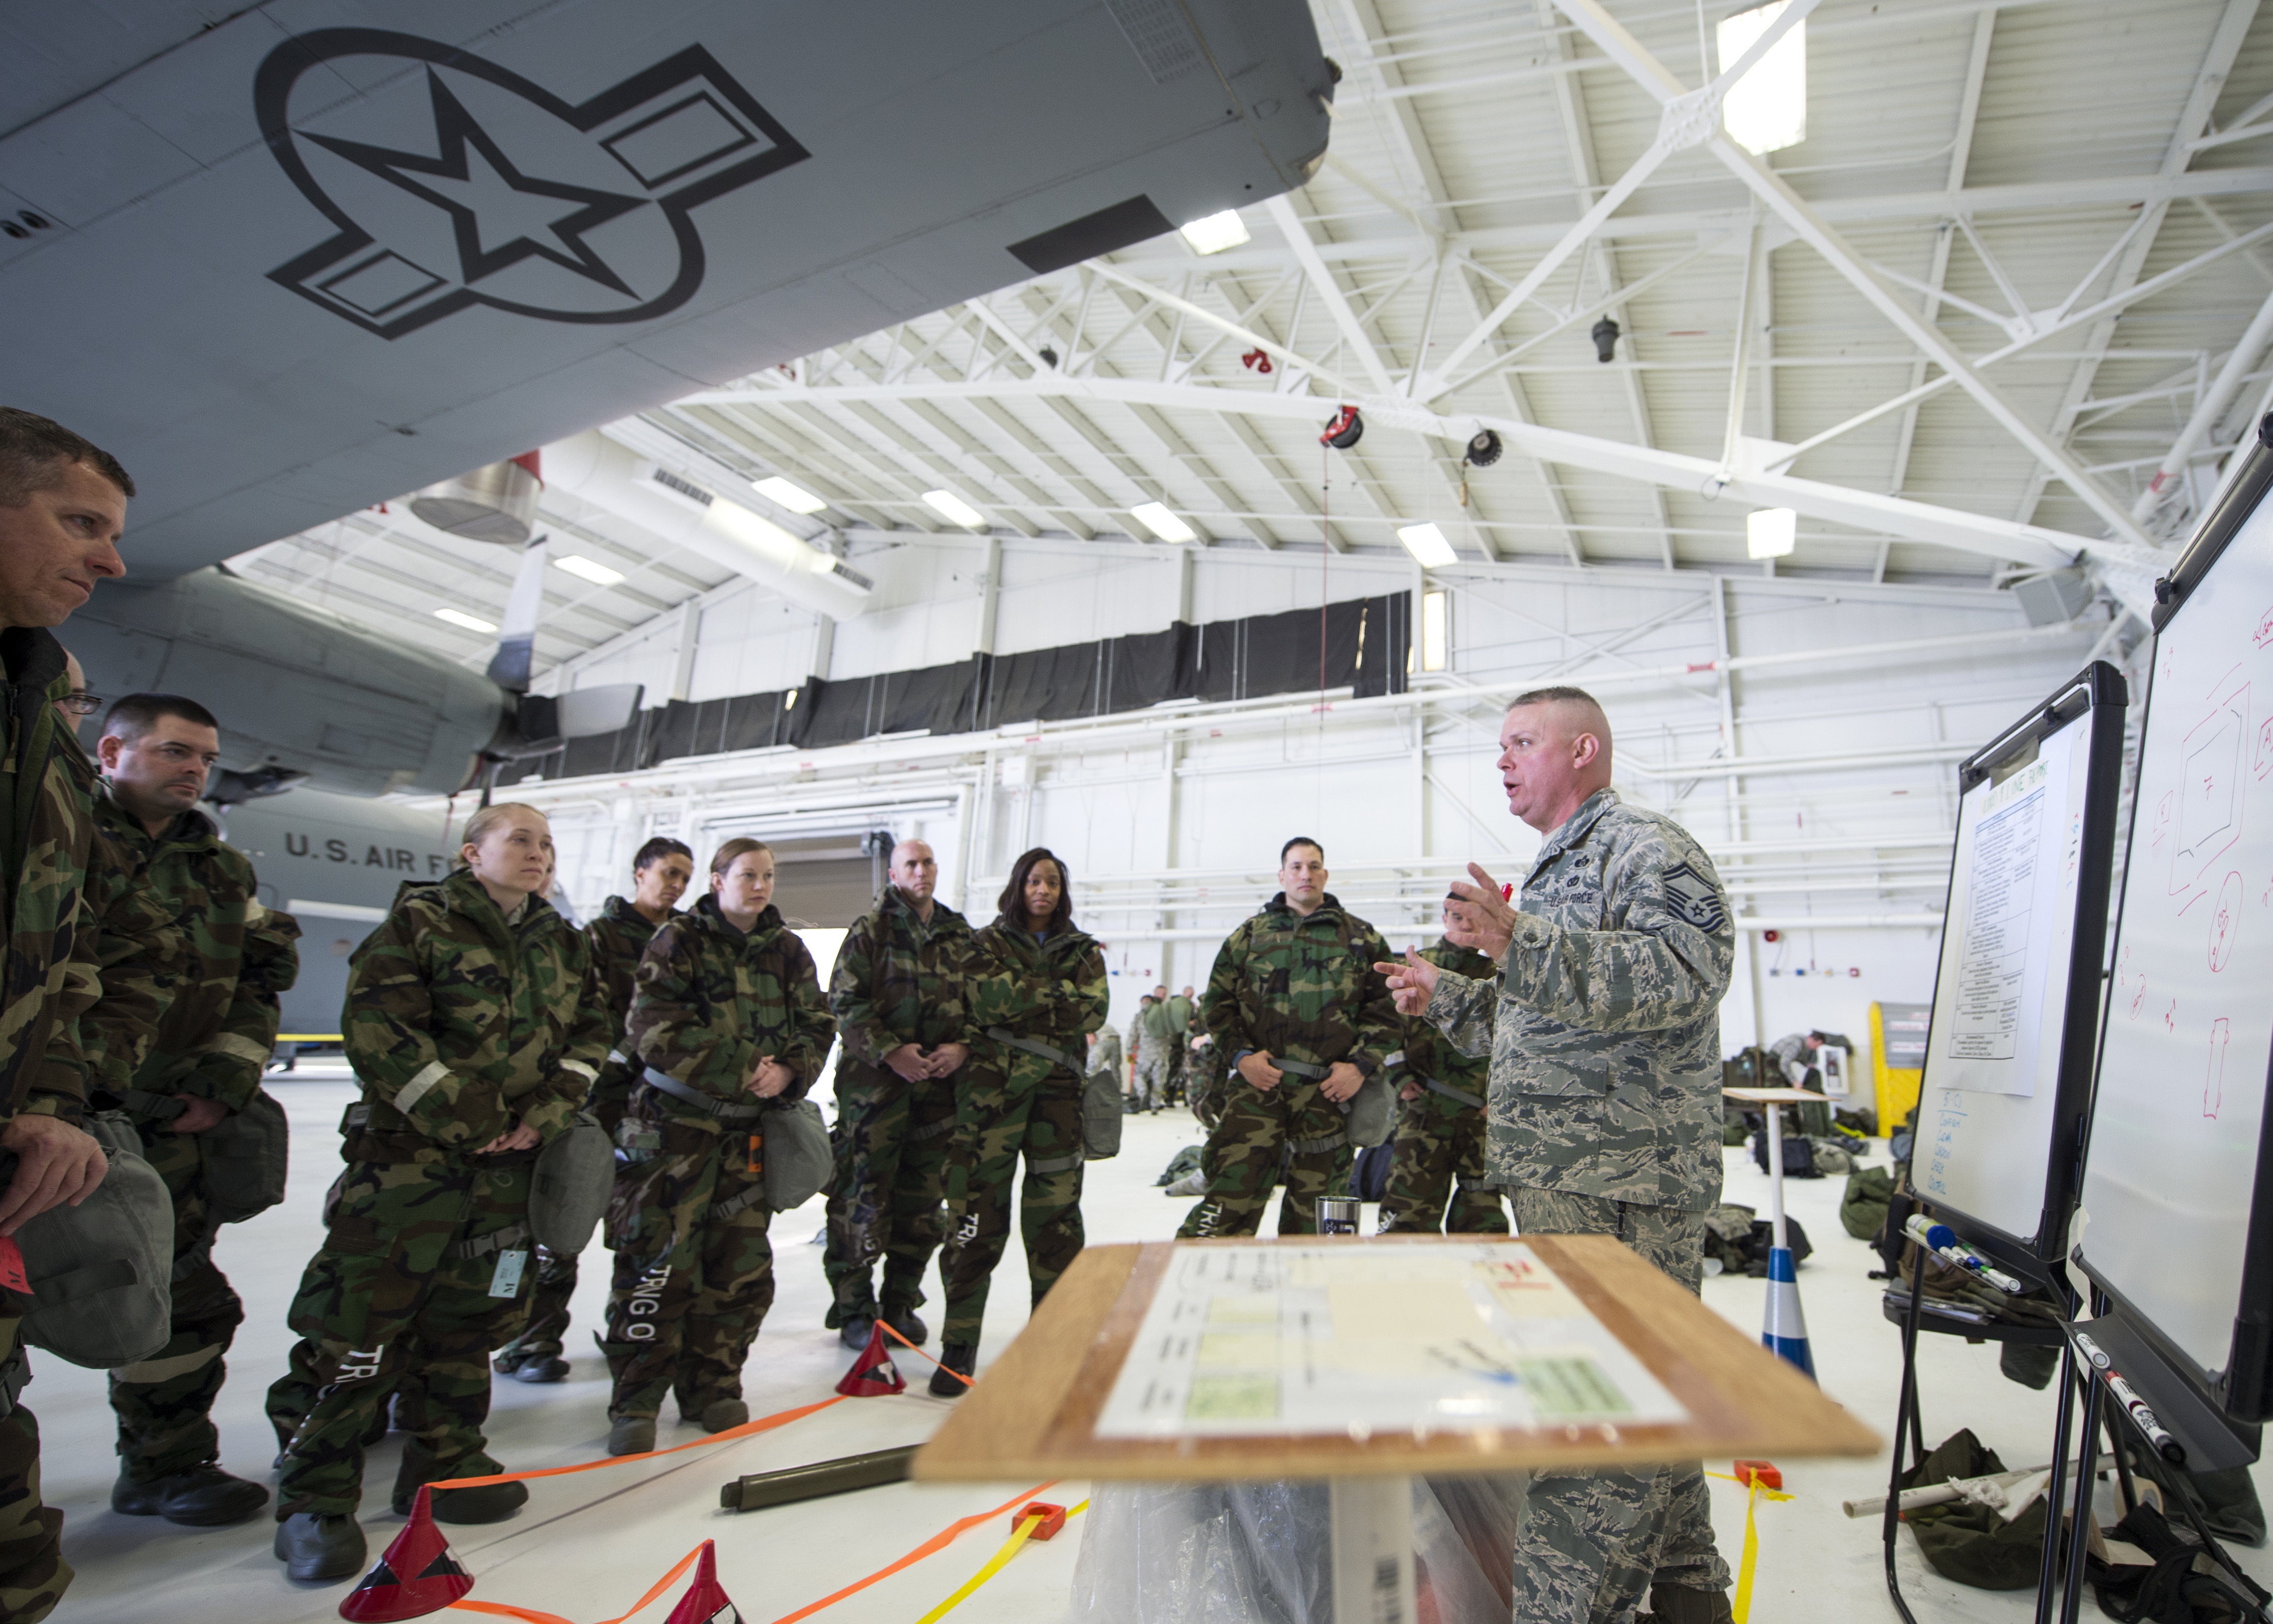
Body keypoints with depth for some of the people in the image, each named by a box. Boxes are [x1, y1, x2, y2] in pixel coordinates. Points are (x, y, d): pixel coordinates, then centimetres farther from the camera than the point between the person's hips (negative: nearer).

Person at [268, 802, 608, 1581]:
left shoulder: (565, 944, 11)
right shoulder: (420, 919, -6)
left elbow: (589, 1033, 10)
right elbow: (378, 1027, -13)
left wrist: (547, 1113, -4)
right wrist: (462, 1115, -15)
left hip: (511, 1157, 5)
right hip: (409, 1146, -5)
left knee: (473, 1313, 13)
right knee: (361, 1318, -4)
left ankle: (444, 1465, 28)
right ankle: (314, 1498, 11)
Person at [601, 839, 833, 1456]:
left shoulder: (788, 952, 10)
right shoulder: (679, 941, -4)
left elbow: (817, 1024, 10)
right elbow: (657, 1030, -13)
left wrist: (788, 1071, -10)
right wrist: (743, 1067, -16)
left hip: (753, 1127, 4)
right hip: (678, 1120, -4)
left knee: (741, 1261, 7)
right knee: (660, 1257, -5)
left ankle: (711, 1386, 23)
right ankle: (636, 1399, 9)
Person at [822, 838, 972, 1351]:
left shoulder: (960, 935, 13)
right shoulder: (870, 929, 0)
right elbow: (845, 1003, -7)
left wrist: (961, 1047, -4)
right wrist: (890, 1052, -16)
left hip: (939, 1083, 4)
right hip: (875, 1079, -4)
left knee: (923, 1200, 10)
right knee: (864, 1197, -1)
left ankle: (901, 1303, 25)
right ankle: (853, 1310, 15)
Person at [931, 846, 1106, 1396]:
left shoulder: (1082, 950, 15)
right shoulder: (989, 943, 9)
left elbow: (1094, 1010, -2)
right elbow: (985, 1000, -9)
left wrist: (1024, 995, -6)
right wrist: (1058, 992, -5)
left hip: (1058, 1088, 2)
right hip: (993, 1084, -2)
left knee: (1055, 1211, 4)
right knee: (979, 1211, -4)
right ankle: (959, 1344, 8)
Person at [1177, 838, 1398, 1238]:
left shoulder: (1361, 938, 11)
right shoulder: (1251, 934, 12)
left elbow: (1387, 1009, 8)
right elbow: (1216, 1001, 12)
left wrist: (1361, 1066, -4)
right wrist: (1241, 1055, -2)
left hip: (1329, 1090, 1)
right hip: (1257, 1085, -1)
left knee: (1314, 1209, 9)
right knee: (1231, 1192, -11)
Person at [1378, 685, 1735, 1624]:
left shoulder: (1644, 847, -9)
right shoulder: (1555, 870, 21)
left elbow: (1683, 972, -28)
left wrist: (1518, 943, -32)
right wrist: (1445, 998, 17)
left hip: (1621, 1188, -10)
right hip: (1563, 1184, 10)